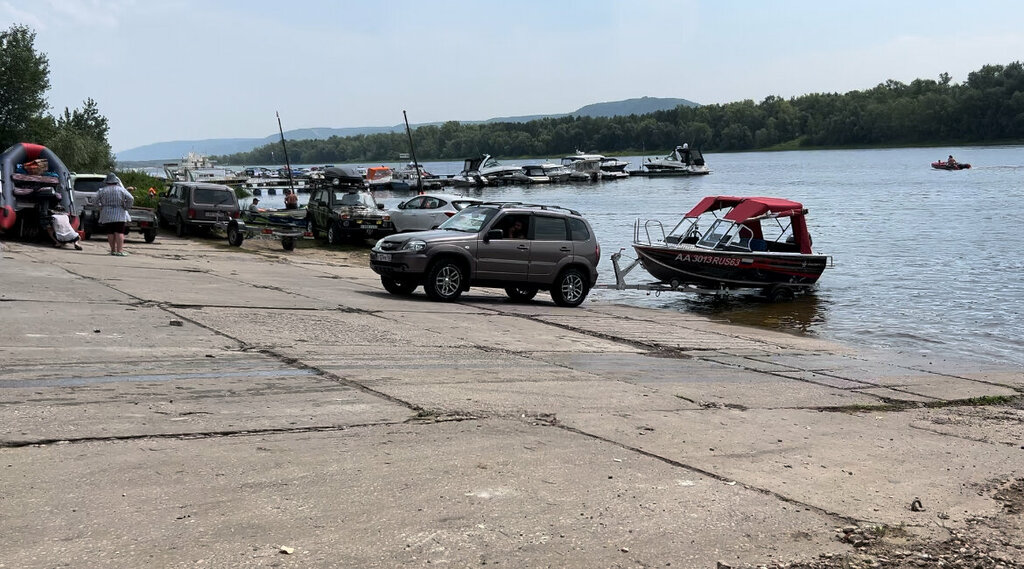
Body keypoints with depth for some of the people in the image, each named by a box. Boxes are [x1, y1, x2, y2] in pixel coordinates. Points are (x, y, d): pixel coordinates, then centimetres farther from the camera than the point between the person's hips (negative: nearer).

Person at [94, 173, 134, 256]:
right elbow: (130, 198, -9)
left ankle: (113, 250, 8)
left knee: (110, 233, 7)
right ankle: (119, 251, -13)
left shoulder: (102, 191, 6)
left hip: (107, 215, 2)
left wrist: (101, 207, 20)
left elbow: (95, 201, 7)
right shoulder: (121, 189, 1)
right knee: (119, 232, -6)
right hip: (119, 215, -2)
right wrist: (126, 207, 2)